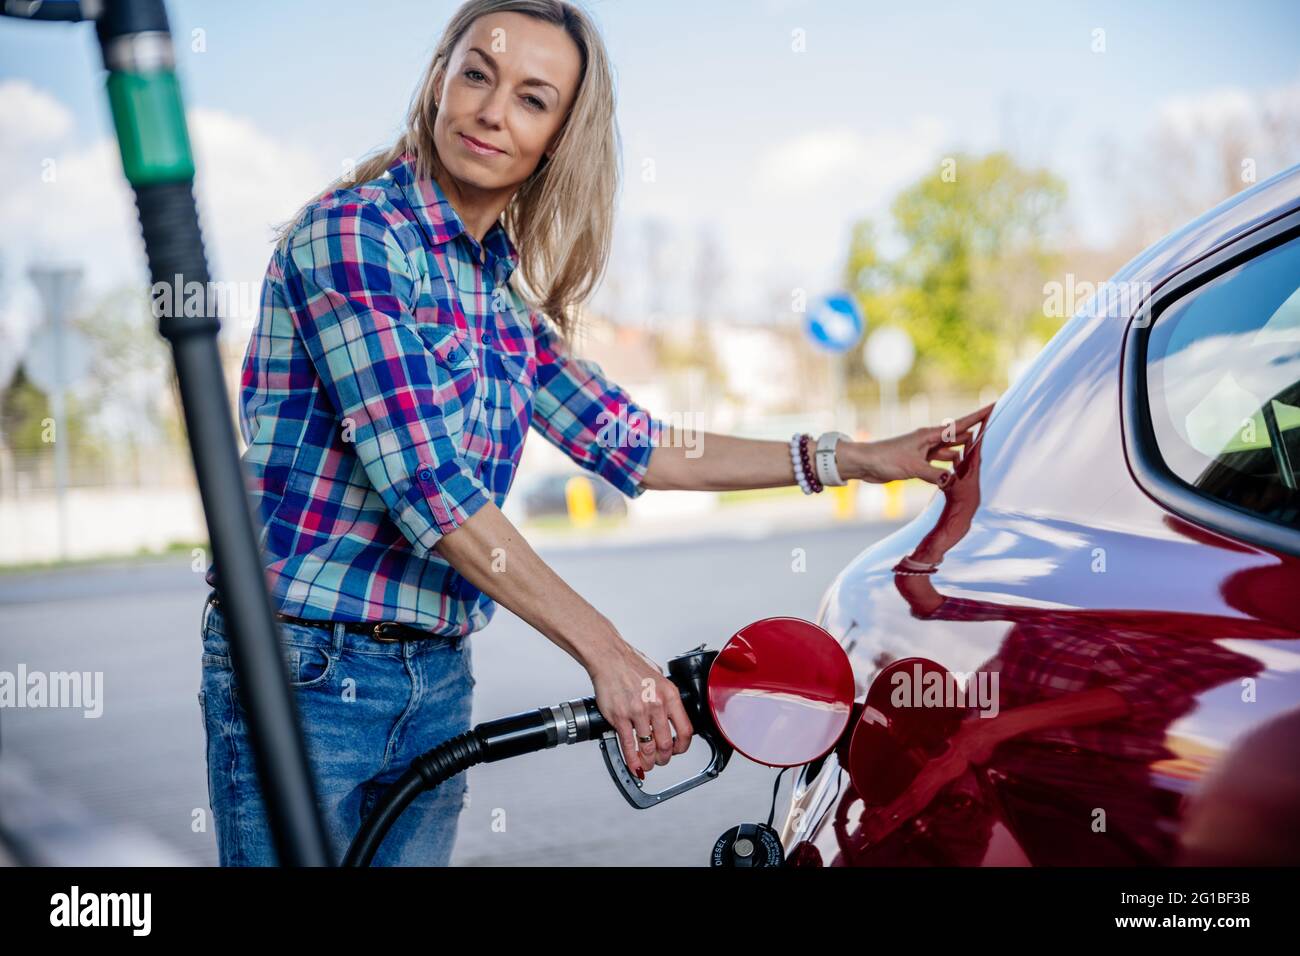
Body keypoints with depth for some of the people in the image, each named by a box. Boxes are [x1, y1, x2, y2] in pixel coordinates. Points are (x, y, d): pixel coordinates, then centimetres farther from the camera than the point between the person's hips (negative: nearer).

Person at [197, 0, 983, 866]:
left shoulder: (505, 292, 10)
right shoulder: (352, 232, -13)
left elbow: (632, 447, 13)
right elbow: (423, 479, -20)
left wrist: (861, 460, 10)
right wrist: (607, 654, -20)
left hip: (437, 682, 7)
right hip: (307, 668, -7)